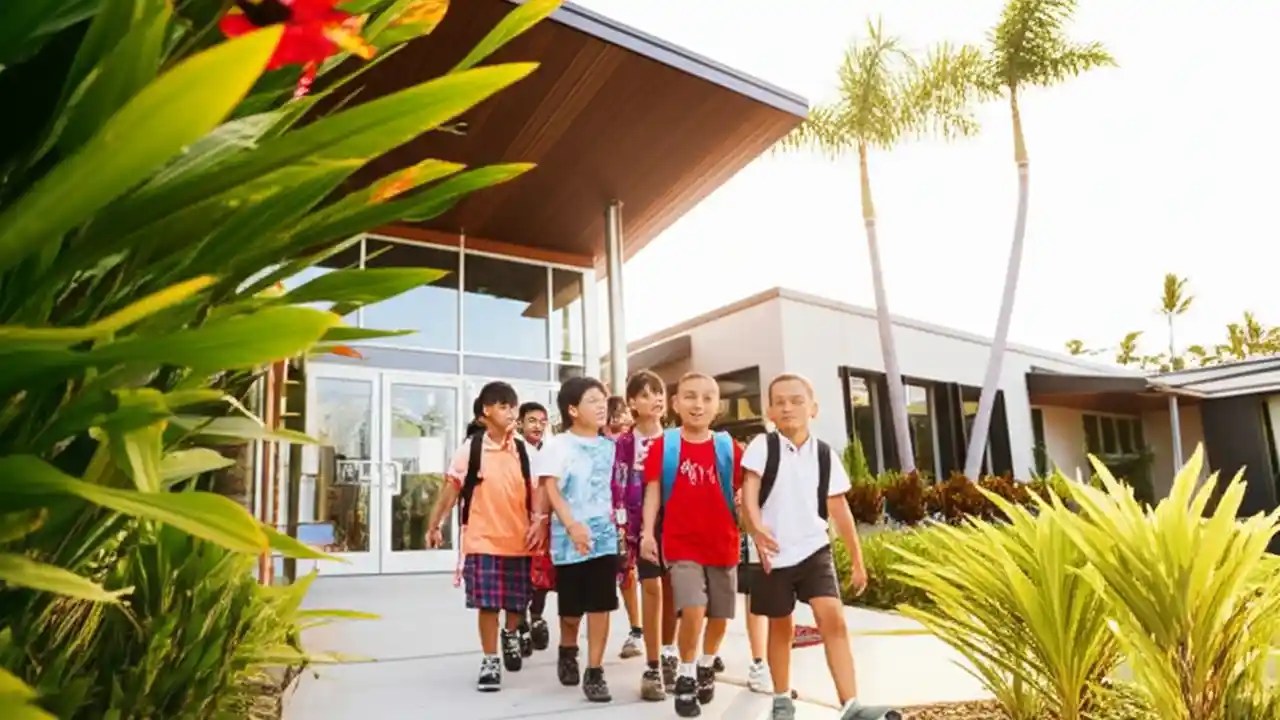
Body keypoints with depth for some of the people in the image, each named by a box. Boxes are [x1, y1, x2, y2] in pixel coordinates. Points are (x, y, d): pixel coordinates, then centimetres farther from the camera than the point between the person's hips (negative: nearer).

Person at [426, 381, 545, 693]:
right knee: (487, 603, 1)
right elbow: (451, 489, 2)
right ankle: (490, 661, 16)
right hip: (482, 540, -2)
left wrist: (539, 520, -15)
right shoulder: (470, 449, -3)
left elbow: (536, 491, 1)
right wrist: (434, 525, 5)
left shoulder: (526, 452, 1)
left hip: (519, 540, 2)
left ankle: (510, 635, 44)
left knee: (518, 602, 13)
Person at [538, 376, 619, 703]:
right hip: (569, 538, -3)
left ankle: (594, 672, 9)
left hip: (605, 536, 3)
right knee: (571, 609, 9)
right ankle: (567, 651, 38)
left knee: (601, 605, -1)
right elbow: (551, 490, -12)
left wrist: (614, 515, 7)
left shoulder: (609, 447, 8)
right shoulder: (557, 445, -5)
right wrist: (572, 526, -22)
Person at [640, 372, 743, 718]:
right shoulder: (663, 445, -4)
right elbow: (652, 491, -3)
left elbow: (744, 492, 4)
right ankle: (685, 678, 7)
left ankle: (707, 667, 41)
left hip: (723, 543, 3)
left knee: (720, 615, 14)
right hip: (681, 544, -3)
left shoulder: (729, 447, -1)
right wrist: (647, 533, -10)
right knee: (693, 610, -17)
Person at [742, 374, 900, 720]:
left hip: (815, 550, 1)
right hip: (775, 553, -1)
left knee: (833, 617, -14)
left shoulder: (825, 454, 2)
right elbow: (749, 491, -14)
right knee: (781, 627, 12)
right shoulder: (763, 446, -5)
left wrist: (857, 559, 10)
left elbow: (839, 509, 8)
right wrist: (757, 528, -33)